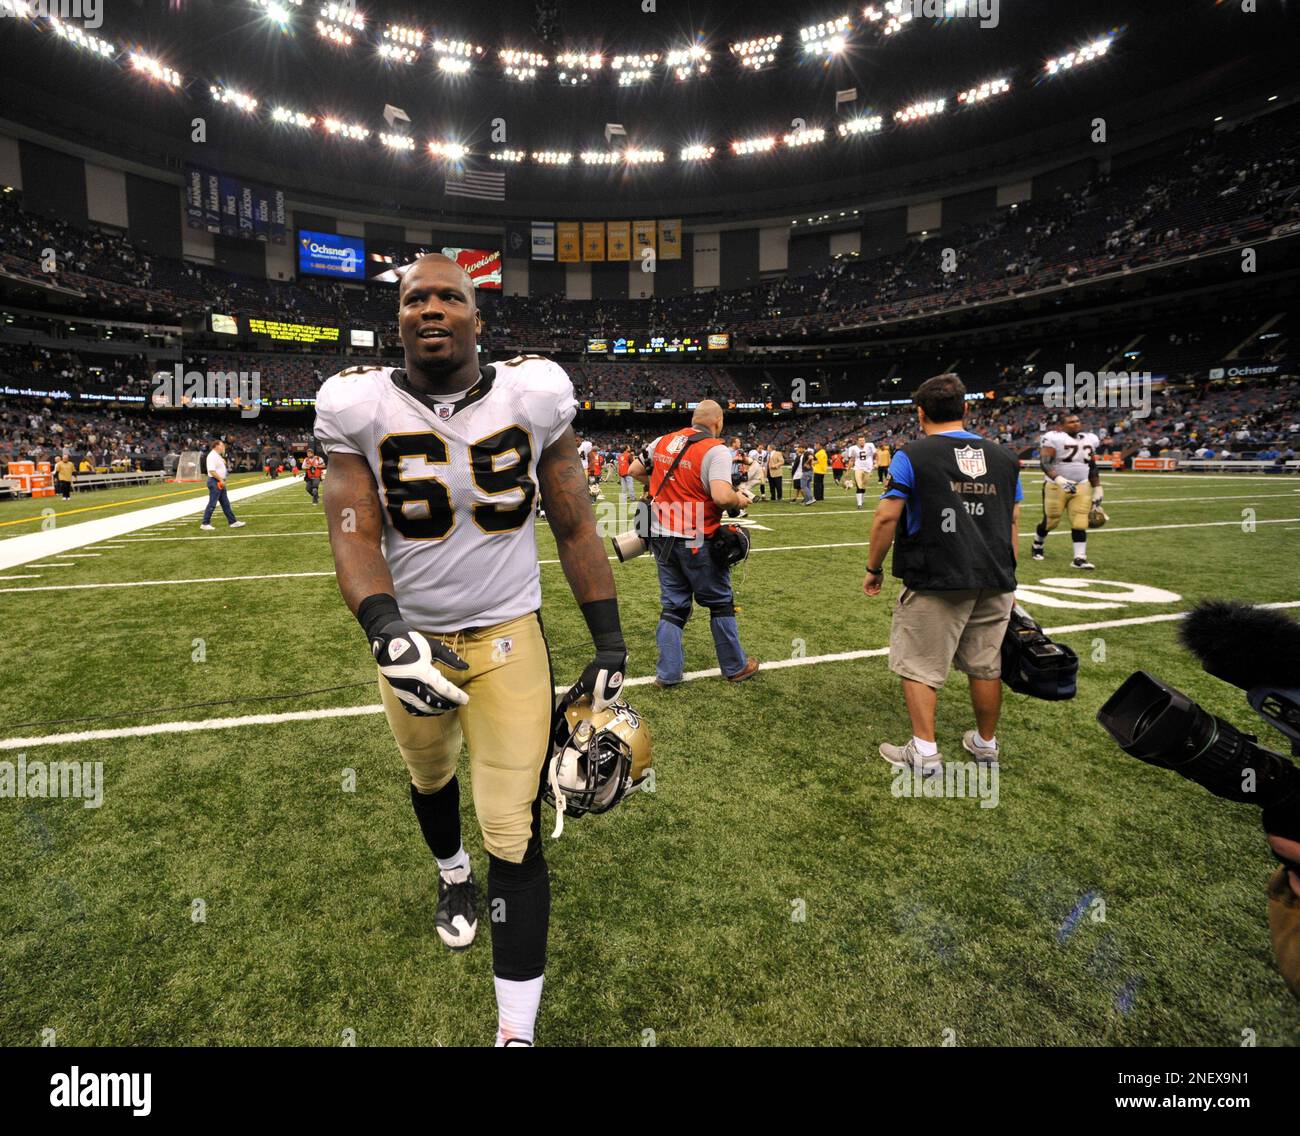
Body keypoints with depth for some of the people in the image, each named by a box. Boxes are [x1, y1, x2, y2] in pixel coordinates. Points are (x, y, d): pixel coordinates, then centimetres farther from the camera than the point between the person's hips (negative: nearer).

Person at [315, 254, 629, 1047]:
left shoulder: (534, 396, -9)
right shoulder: (361, 408, -9)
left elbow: (576, 528, -4)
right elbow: (355, 535, -12)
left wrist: (610, 646, -5)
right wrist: (387, 634, -31)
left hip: (508, 637, -2)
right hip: (414, 636, 2)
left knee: (514, 836, -4)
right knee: (431, 776, 28)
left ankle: (518, 1029, 16)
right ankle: (453, 874, 63)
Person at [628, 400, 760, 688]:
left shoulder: (662, 442, 6)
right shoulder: (715, 450, -13)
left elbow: (635, 470, 18)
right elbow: (721, 496, -24)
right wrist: (740, 500, -5)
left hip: (662, 536, 5)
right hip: (697, 542, -5)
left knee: (672, 605, 15)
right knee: (721, 604, 12)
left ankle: (668, 672, 16)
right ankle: (735, 667, 24)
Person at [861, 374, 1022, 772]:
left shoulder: (911, 457, -6)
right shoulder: (1003, 457, 10)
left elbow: (886, 518, -9)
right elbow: (1013, 522, 14)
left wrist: (873, 568, 3)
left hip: (936, 582, -5)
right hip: (995, 582, 5)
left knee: (919, 666, 6)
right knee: (986, 665, 16)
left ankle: (925, 753, 9)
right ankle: (986, 744, 31)